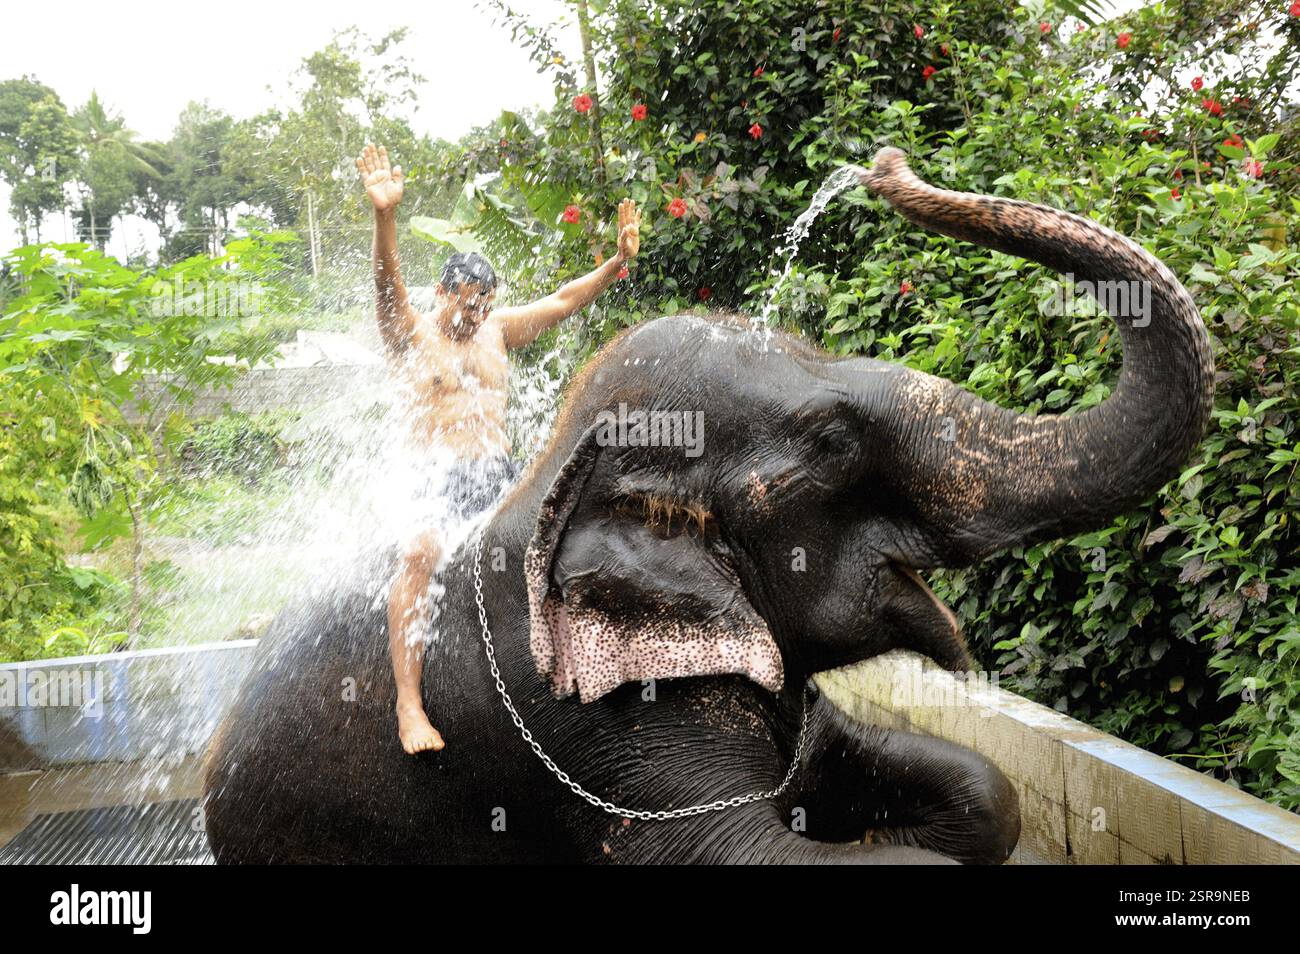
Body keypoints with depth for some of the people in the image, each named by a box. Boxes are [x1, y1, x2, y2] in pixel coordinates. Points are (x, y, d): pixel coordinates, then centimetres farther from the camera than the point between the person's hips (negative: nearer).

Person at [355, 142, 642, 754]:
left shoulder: (497, 329, 16)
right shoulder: (411, 333, 1)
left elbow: (563, 301, 13)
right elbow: (387, 284, -17)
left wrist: (618, 261, 0)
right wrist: (385, 215, -35)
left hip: (500, 474, 5)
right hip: (437, 479, -5)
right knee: (420, 551, -34)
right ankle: (409, 707, -34)